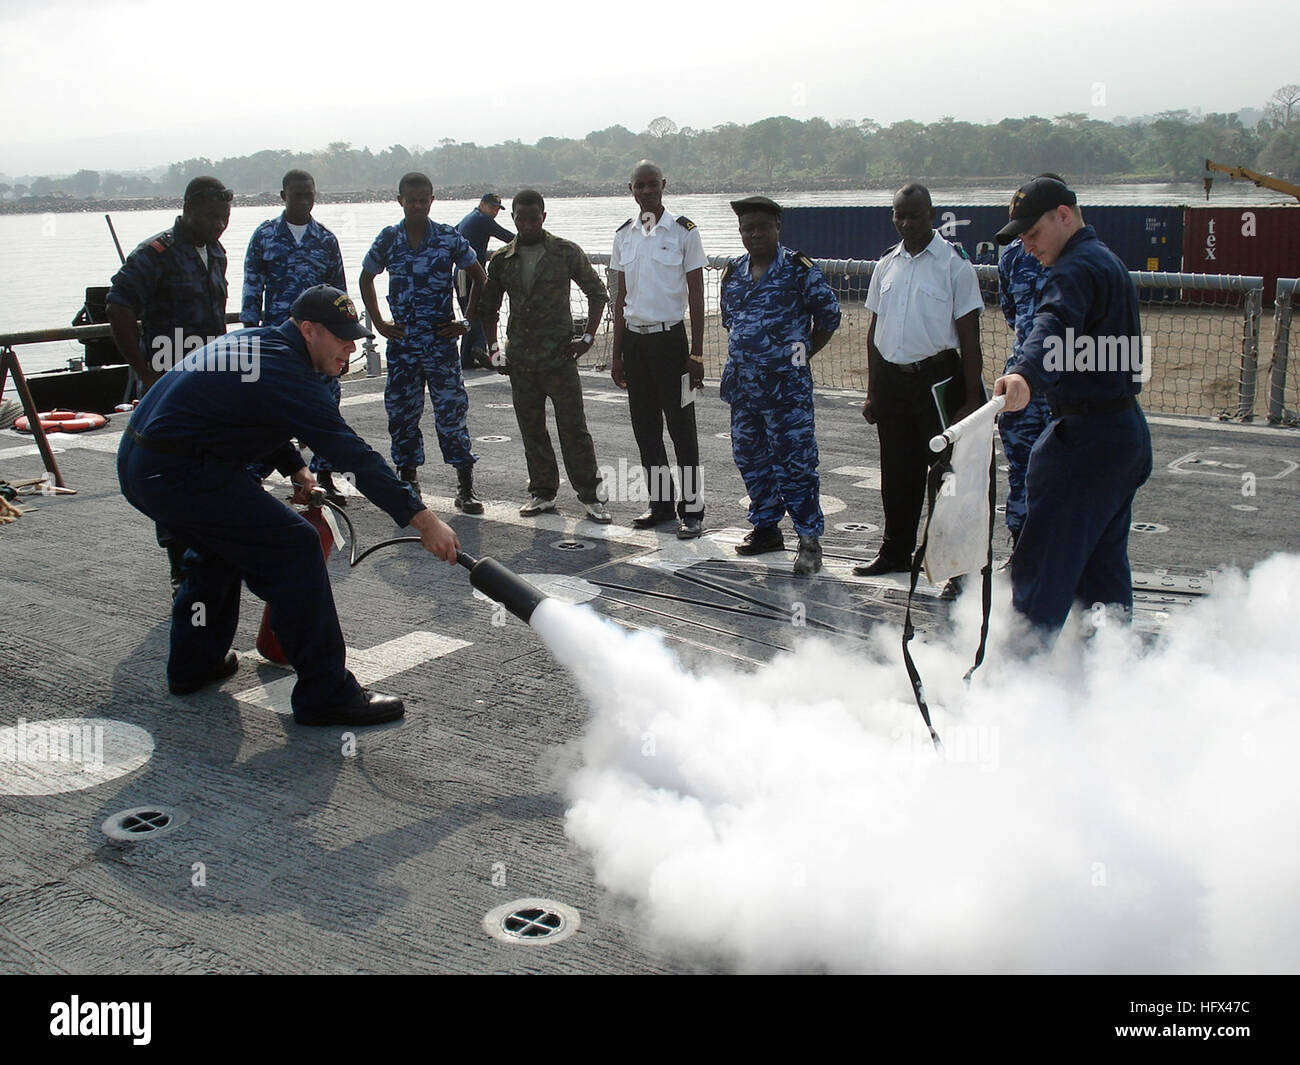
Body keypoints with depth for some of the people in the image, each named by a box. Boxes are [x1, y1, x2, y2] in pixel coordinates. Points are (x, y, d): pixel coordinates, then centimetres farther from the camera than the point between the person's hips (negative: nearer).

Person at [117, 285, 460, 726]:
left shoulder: (254, 340, 14)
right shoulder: (286, 372, -16)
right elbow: (350, 453, -22)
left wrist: (295, 468, 20)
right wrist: (422, 518, -24)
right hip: (180, 474, -11)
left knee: (220, 543, 31)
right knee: (293, 547, -10)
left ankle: (194, 663, 41)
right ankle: (324, 694, -8)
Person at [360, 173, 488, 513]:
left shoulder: (449, 238, -1)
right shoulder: (388, 240, 3)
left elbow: (479, 277, 10)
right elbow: (366, 279, 18)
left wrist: (467, 321, 3)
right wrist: (379, 323, 9)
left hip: (441, 339, -2)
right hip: (402, 341, 2)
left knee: (452, 409, -4)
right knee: (401, 411, 6)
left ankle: (465, 485, 1)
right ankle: (408, 478, 19)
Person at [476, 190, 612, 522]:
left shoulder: (566, 253, -1)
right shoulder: (501, 260, 8)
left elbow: (597, 292, 6)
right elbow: (487, 307, 19)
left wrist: (588, 337, -2)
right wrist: (493, 348, 12)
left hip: (558, 356, -3)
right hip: (520, 361, 4)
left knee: (573, 429, -3)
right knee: (532, 431, 9)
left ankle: (590, 495, 5)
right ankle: (542, 492, 21)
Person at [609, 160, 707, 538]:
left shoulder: (683, 231, -5)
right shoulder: (624, 235, 9)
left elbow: (696, 295, -5)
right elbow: (621, 297, 13)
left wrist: (696, 353, -9)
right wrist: (616, 354, 11)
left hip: (669, 337, -5)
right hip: (634, 339, 5)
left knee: (681, 427, -2)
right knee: (645, 427, 8)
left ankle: (691, 510, 4)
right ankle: (660, 504, 19)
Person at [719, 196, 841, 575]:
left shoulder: (799, 269, -6)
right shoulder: (733, 273, 10)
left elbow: (828, 315, -2)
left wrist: (800, 354, 1)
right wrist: (746, 355, 12)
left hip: (786, 384, -6)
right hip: (742, 383, 6)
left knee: (794, 462, -6)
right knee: (749, 458, 12)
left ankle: (810, 539, 2)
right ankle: (766, 527, 27)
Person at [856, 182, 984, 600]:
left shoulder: (954, 264, -6)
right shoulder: (886, 264, 11)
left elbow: (969, 338, -7)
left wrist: (971, 400, -11)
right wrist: (872, 392, 14)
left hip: (937, 378, -5)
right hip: (891, 379, 5)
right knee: (896, 472, 14)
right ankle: (896, 552, 28)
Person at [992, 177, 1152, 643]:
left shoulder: (1077, 268, -16)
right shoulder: (1107, 261, 18)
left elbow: (1055, 327, -37)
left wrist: (1024, 374, -54)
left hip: (1087, 438, -11)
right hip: (1126, 429, 11)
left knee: (1041, 564, -7)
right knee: (1104, 562, 16)